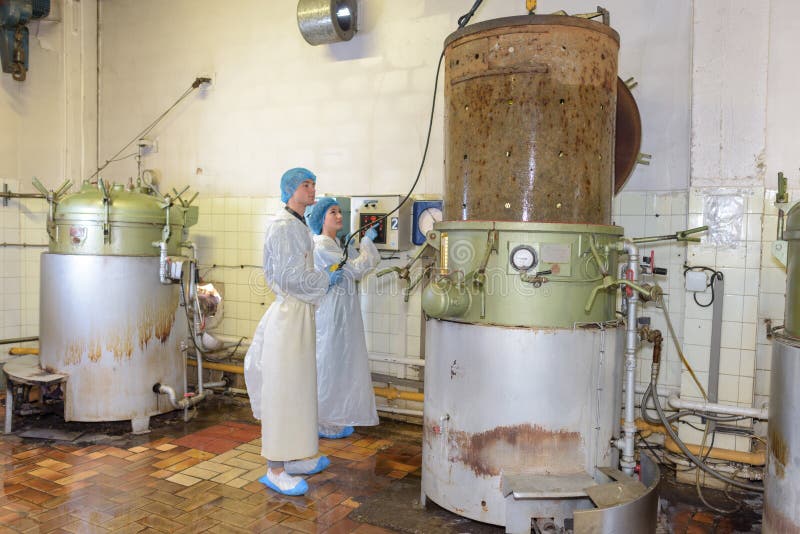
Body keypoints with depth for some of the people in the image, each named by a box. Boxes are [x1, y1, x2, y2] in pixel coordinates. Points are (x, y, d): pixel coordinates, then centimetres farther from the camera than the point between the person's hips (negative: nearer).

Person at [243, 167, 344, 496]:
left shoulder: (300, 225, 16)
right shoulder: (283, 225, -14)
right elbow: (289, 277, -20)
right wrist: (326, 280, -9)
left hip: (301, 313, 10)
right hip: (289, 313, -10)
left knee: (298, 388, 16)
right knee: (282, 389, -3)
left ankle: (295, 457, 29)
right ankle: (275, 470, 7)